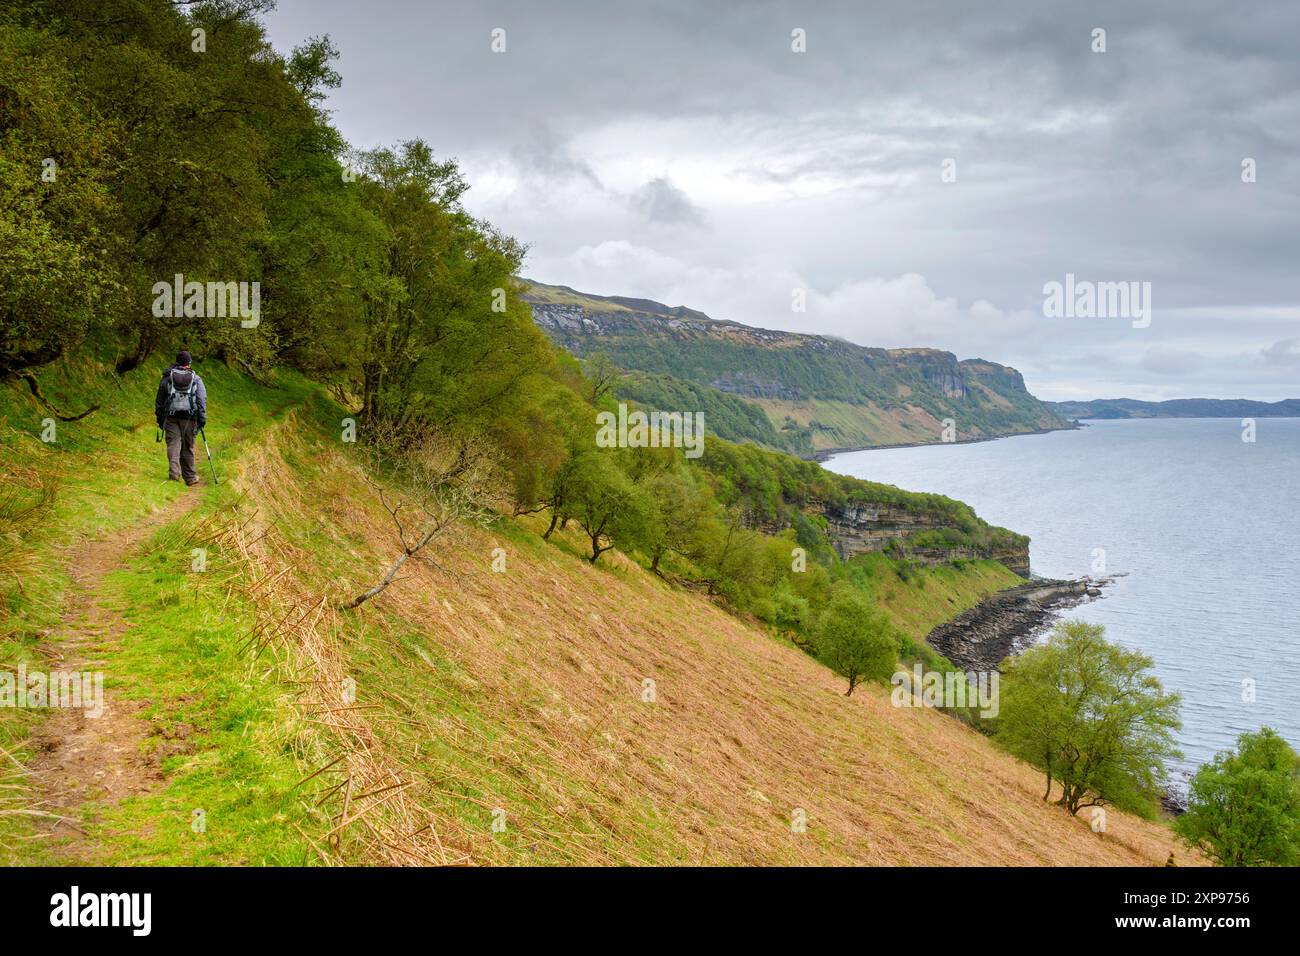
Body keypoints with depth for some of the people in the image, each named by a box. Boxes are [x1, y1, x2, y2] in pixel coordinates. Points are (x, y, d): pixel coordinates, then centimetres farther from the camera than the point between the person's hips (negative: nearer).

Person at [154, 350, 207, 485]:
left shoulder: (167, 378, 10)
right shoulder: (196, 379, 6)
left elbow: (159, 400, 14)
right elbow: (202, 399, -2)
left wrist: (159, 418, 23)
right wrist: (202, 418, -2)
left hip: (171, 417, 0)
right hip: (189, 418, 0)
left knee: (173, 445, -4)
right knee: (188, 447, 8)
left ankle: (174, 473, -22)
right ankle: (190, 477, 16)